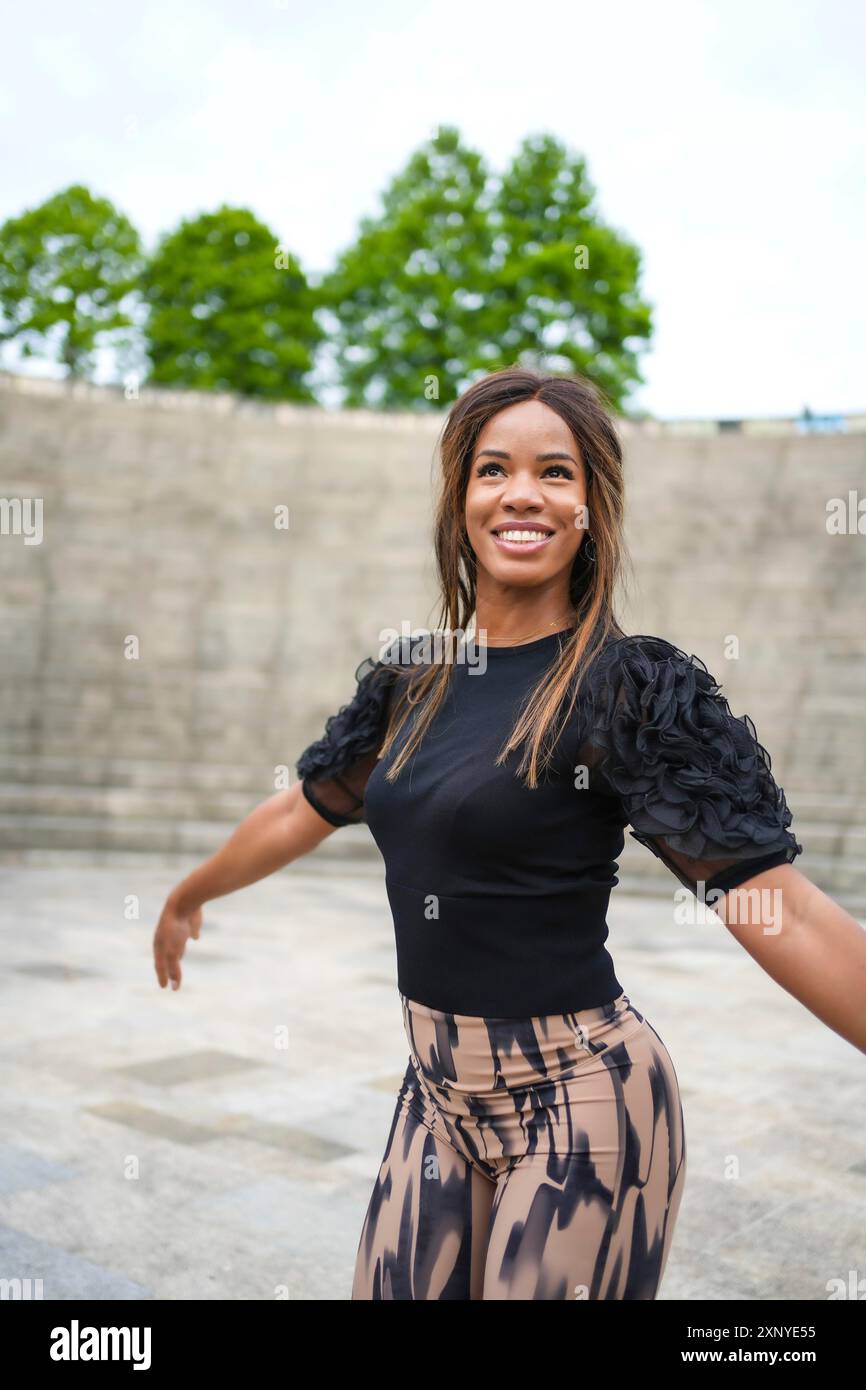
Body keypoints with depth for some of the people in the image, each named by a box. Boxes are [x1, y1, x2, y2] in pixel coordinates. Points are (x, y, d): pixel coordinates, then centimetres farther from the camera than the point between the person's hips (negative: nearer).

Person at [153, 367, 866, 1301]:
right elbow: (300, 812, 18)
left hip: (575, 1098, -5)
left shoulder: (633, 688, -14)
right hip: (437, 1083, 6)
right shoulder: (411, 677, 4)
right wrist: (187, 898, 32)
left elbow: (784, 909, -20)